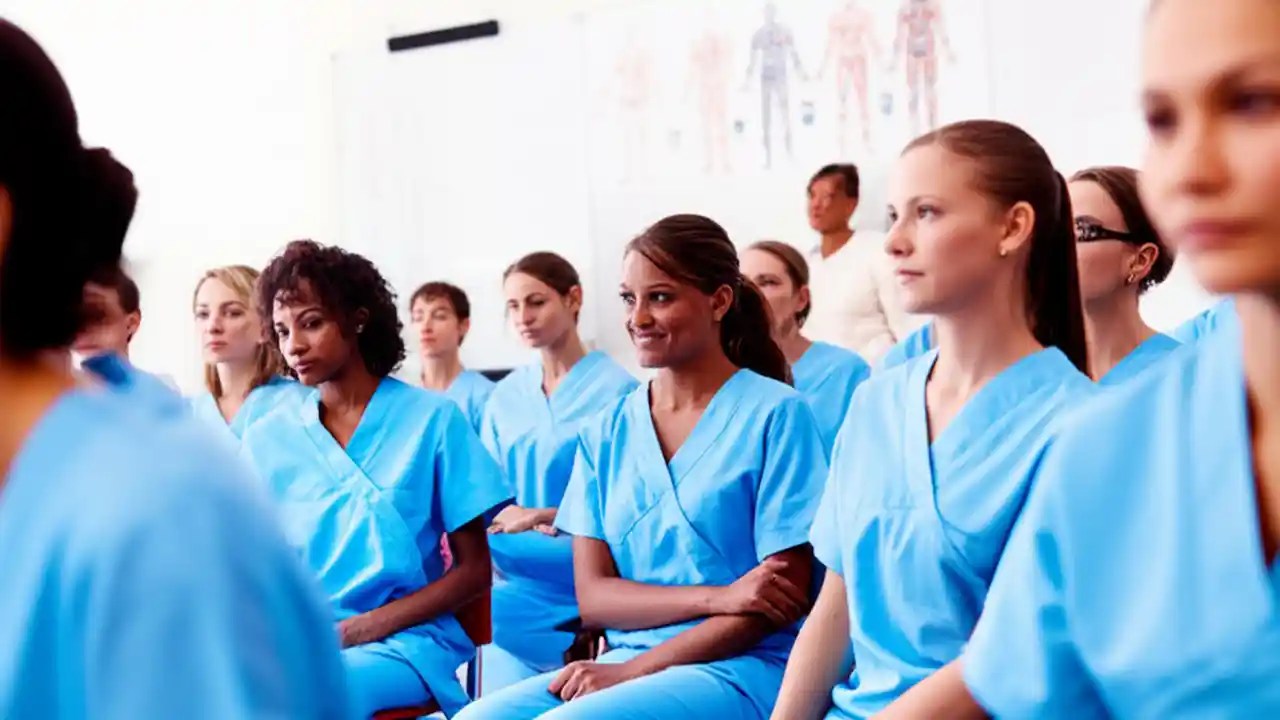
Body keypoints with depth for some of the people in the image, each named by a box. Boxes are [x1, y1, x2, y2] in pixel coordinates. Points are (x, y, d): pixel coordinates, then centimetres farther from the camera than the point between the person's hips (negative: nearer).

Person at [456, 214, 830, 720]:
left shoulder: (775, 414, -4)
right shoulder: (606, 432, 10)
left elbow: (784, 599, -8)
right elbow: (593, 596, 4)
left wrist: (631, 672, -12)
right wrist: (716, 597, -14)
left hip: (739, 670, -4)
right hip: (624, 663, 5)